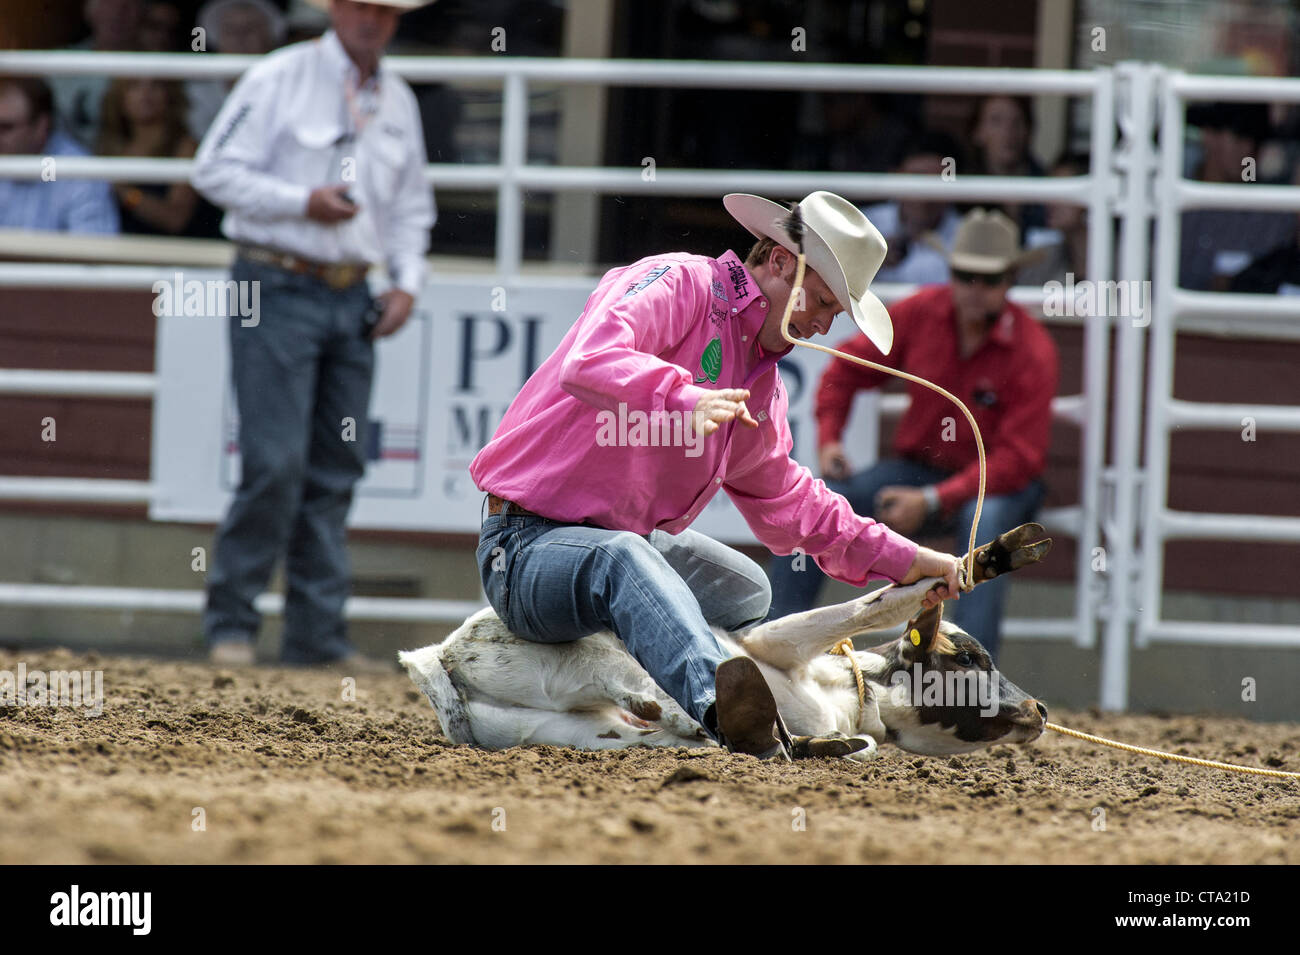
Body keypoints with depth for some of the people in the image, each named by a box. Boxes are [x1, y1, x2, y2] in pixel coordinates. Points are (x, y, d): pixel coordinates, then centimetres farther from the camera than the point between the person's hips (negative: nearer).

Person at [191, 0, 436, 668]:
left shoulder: (399, 102, 13)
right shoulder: (279, 80, -5)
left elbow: (411, 206, 21)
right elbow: (216, 169, -7)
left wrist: (406, 281, 6)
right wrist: (303, 202, -17)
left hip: (352, 302, 6)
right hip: (278, 291, -6)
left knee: (335, 473, 5)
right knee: (276, 463, -11)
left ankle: (318, 633, 10)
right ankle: (230, 623, -1)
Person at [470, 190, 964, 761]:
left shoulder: (762, 382, 18)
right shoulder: (674, 283, -12)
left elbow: (783, 500, 28)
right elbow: (588, 362, -33)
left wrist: (903, 561, 21)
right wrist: (686, 399, -50)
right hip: (528, 549, -11)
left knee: (747, 591, 29)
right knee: (623, 557, -44)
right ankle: (723, 707, -68)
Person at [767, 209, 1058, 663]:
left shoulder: (1033, 351, -18)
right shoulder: (922, 312, -6)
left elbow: (1017, 458, -21)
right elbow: (850, 365, 9)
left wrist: (932, 501, -29)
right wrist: (829, 436, -6)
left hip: (1000, 485, -4)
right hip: (918, 468, 4)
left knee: (986, 521, -39)